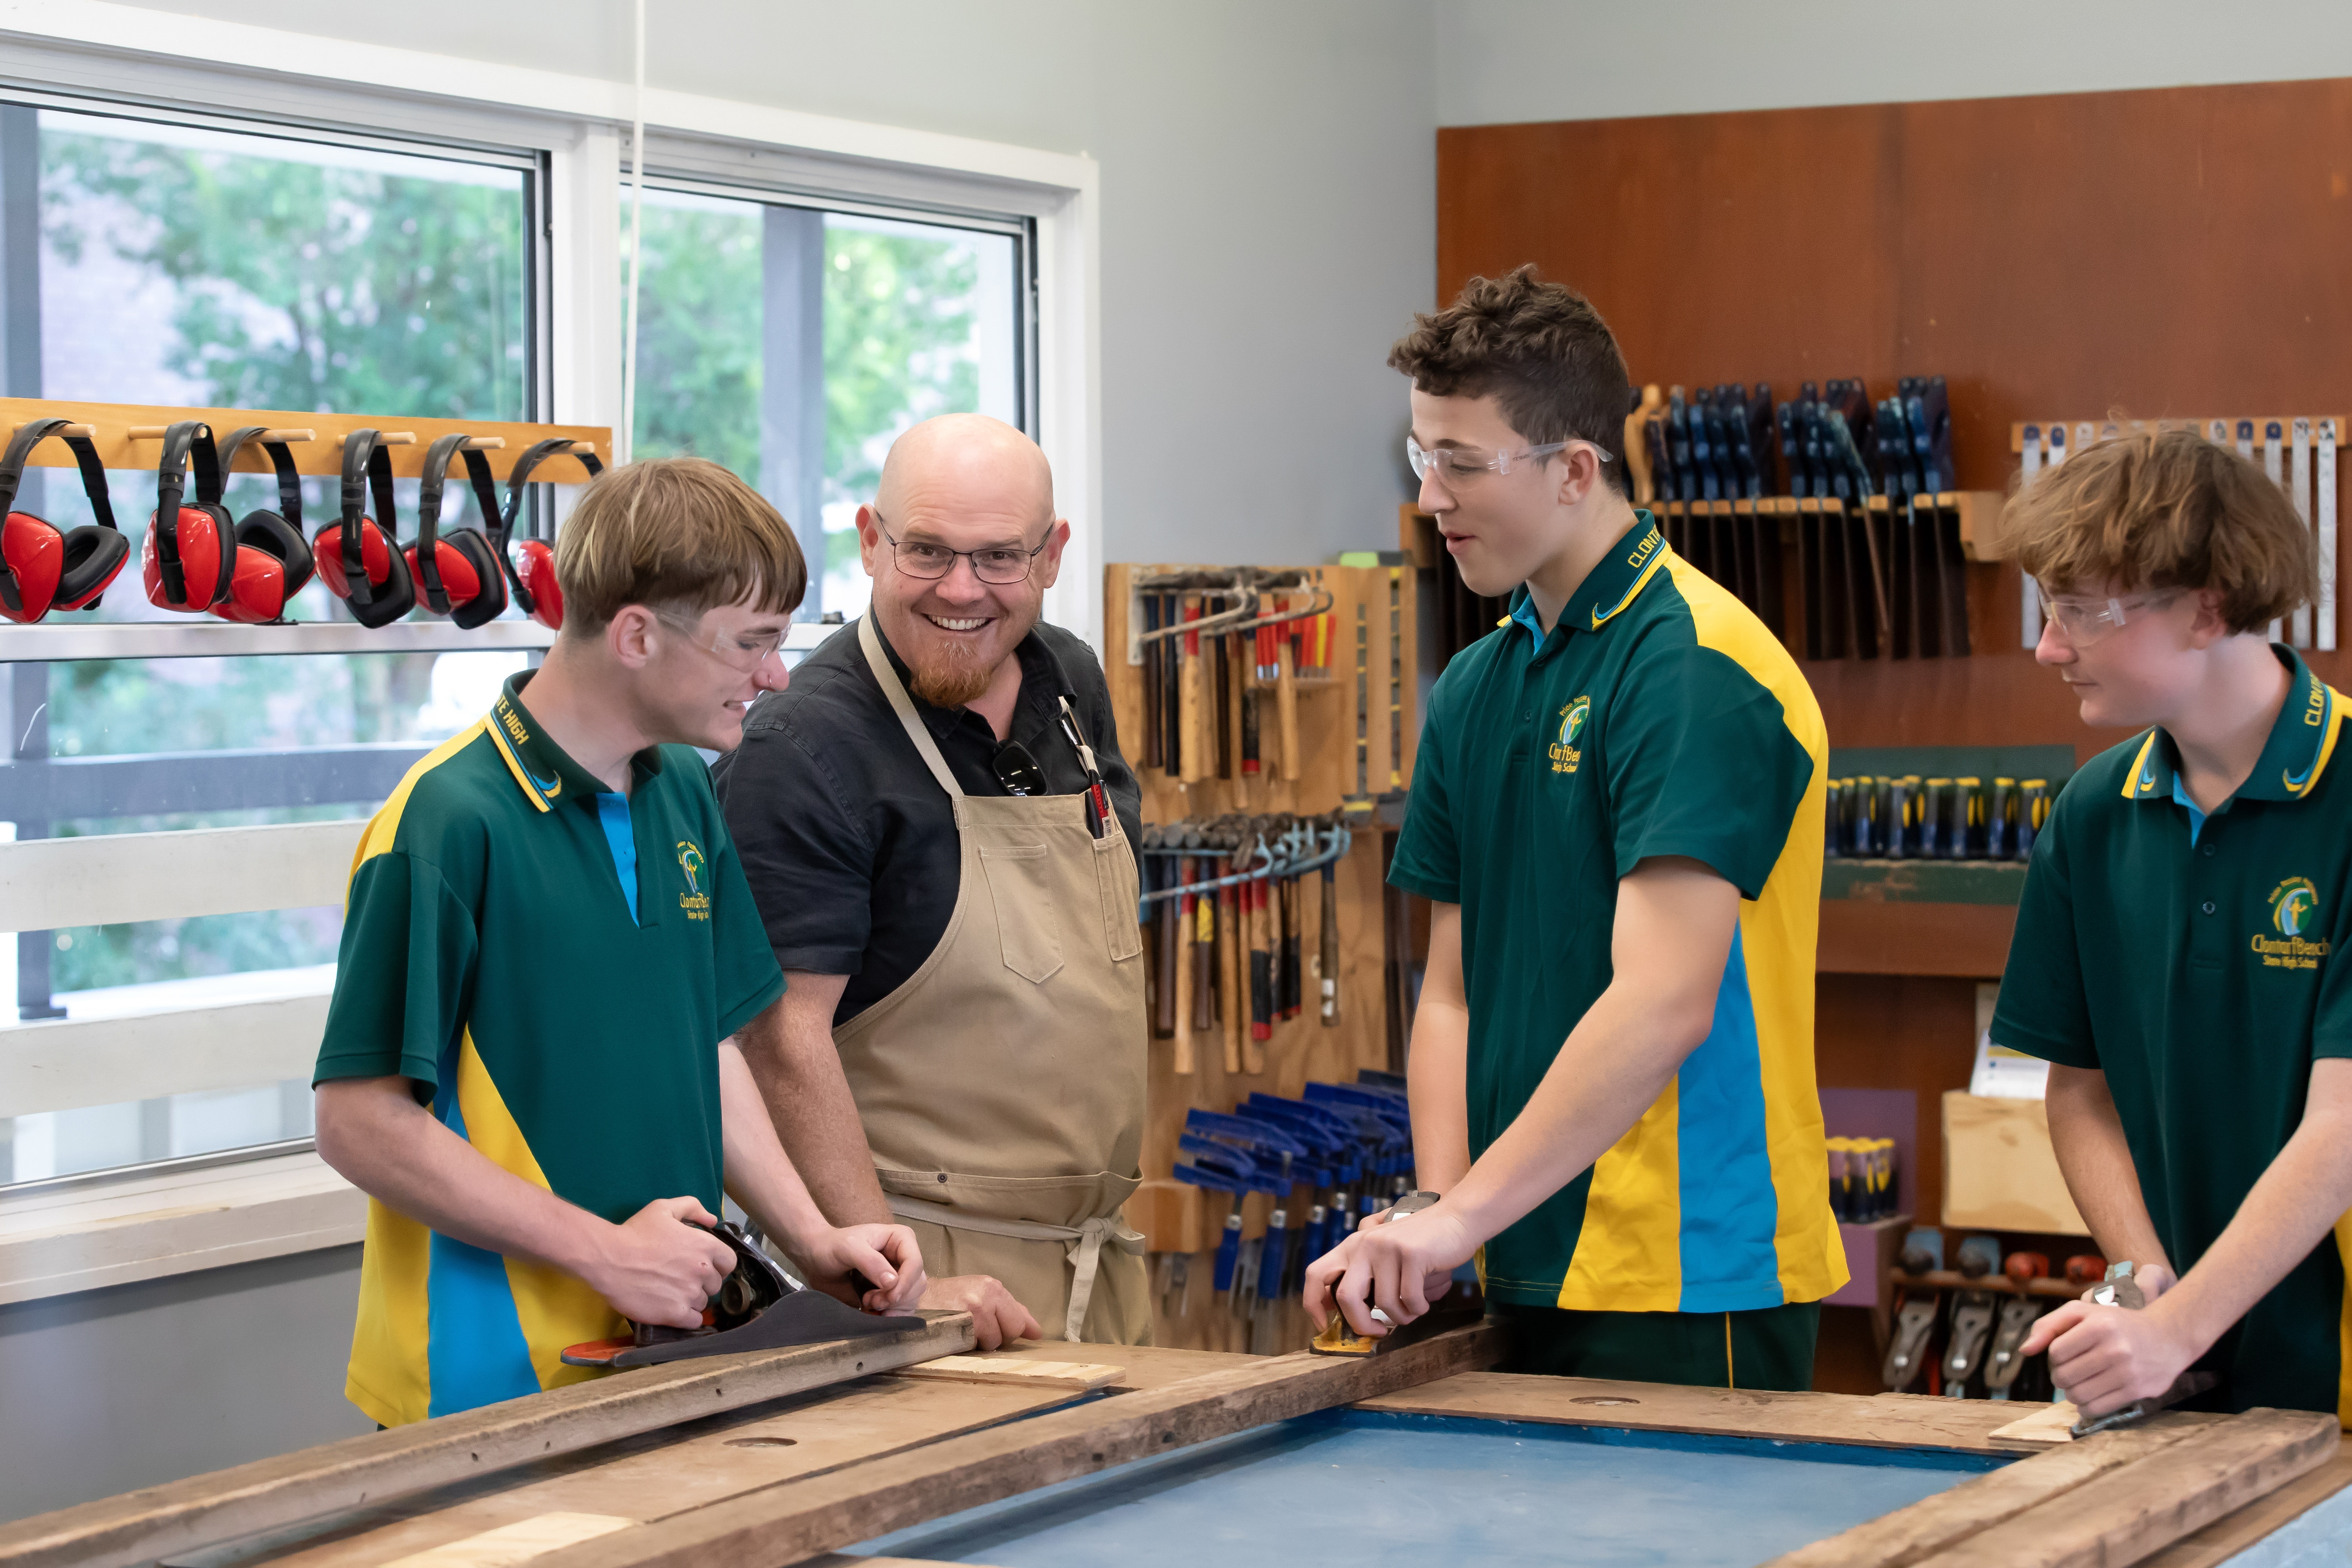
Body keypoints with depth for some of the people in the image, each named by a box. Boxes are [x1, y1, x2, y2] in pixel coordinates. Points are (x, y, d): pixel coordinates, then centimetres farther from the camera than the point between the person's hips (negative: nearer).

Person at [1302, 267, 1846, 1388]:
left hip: (1688, 1288, -7)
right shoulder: (1475, 686, 13)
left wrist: (1464, 1215, -24)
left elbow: (1664, 1003, -23)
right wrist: (1433, 1209, -3)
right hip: (1528, 1281, 8)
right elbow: (1455, 992, 13)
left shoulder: (1696, 666, -14)